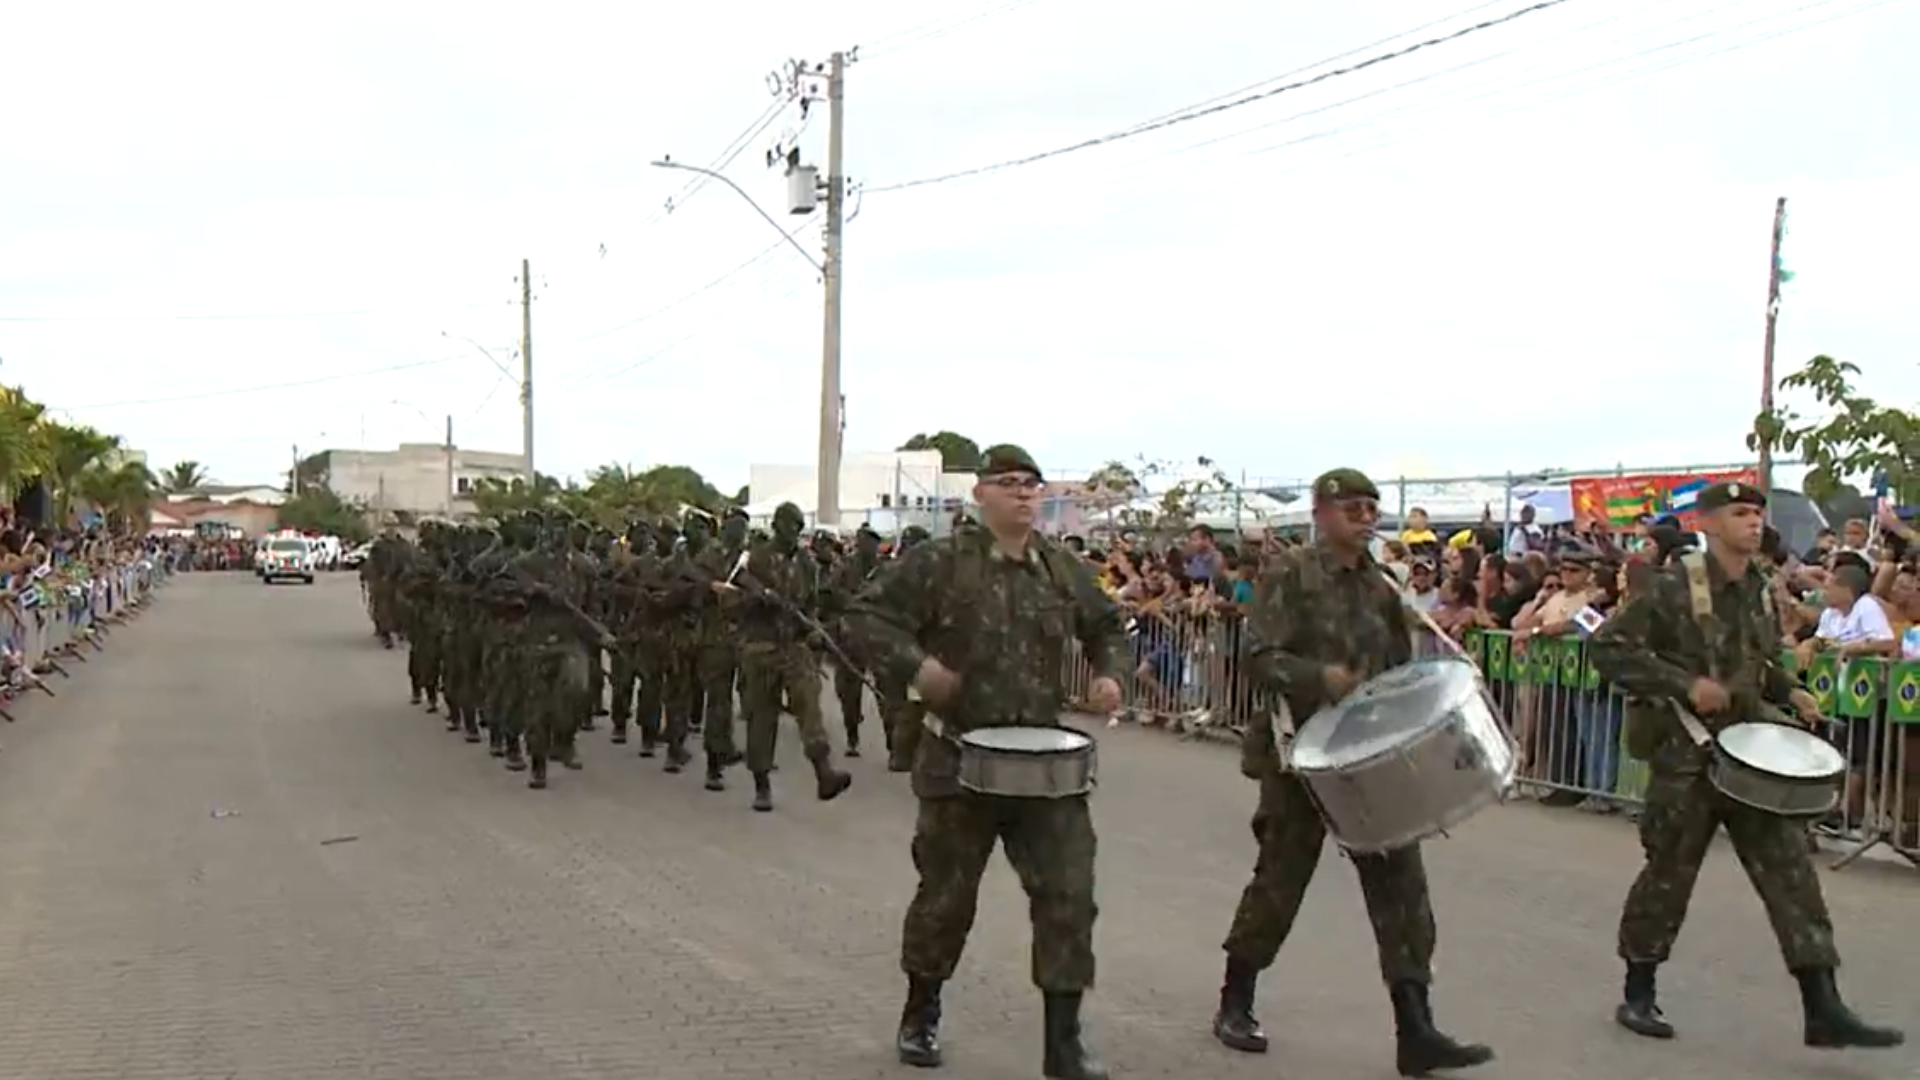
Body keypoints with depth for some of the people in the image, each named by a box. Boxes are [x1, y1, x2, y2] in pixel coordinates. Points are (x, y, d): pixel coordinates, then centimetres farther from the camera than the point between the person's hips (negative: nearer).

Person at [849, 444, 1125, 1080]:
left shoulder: (1064, 570, 6)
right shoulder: (939, 563, -10)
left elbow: (1106, 627, 23)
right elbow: (866, 615, -10)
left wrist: (1108, 672, 3)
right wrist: (914, 664, -25)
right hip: (961, 760, -3)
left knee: (1067, 892, -3)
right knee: (947, 894, 10)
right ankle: (920, 1016, 34)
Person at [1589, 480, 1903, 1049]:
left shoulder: (1759, 591, 9)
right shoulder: (1673, 587, -13)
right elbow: (1609, 647, -16)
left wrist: (1788, 693, 5)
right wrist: (1684, 685, -22)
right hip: (1686, 754, -6)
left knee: (1788, 866, 0)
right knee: (1668, 874, 4)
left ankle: (1823, 1009, 2)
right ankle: (1638, 994, 22)